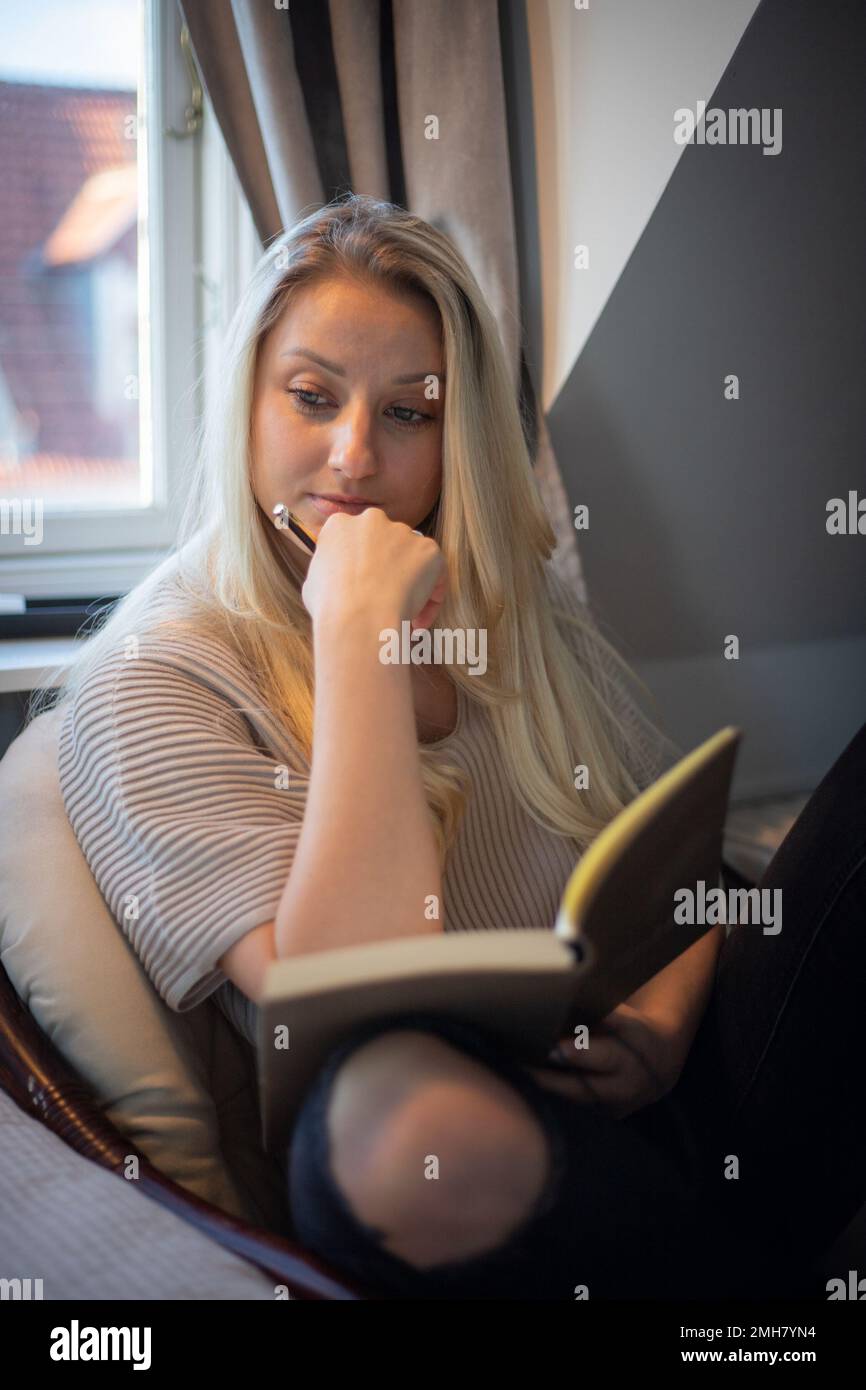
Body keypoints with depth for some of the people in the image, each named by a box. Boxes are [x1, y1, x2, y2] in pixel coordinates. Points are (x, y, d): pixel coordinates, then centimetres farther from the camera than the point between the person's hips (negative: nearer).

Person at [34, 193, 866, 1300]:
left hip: (628, 1085, 4)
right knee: (415, 1113, -40)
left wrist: (667, 1021, -8)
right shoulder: (149, 682, -5)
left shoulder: (518, 611, 12)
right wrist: (357, 631, -18)